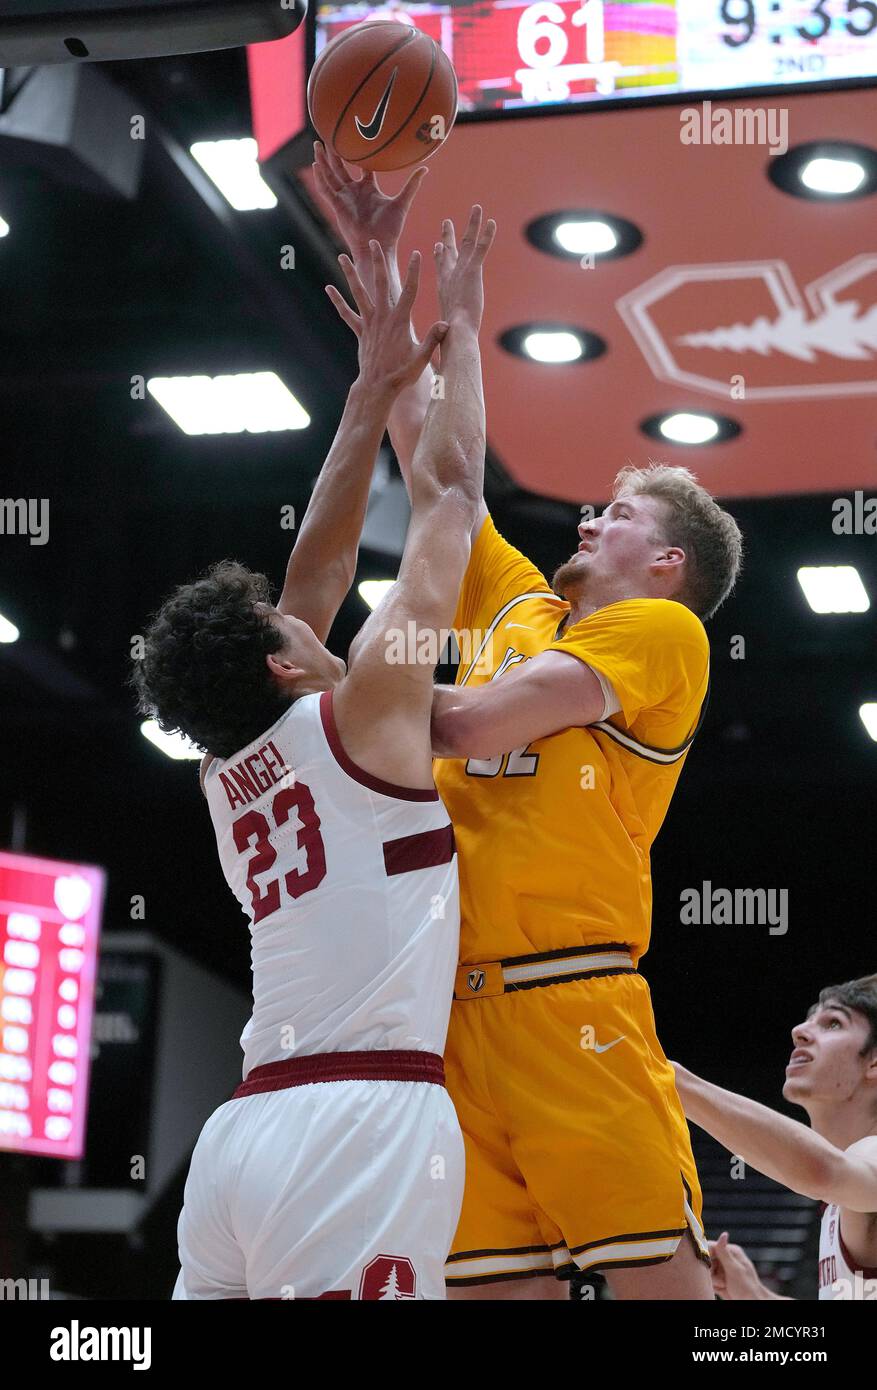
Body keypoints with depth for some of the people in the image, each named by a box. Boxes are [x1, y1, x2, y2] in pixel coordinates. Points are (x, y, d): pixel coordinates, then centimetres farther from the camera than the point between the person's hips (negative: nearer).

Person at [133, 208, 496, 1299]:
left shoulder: (229, 769, 19)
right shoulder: (363, 707, 1)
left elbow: (317, 568, 28)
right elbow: (449, 492, 9)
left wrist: (373, 393, 32)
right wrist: (460, 334, 21)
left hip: (246, 1128, 8)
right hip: (363, 1124, -8)